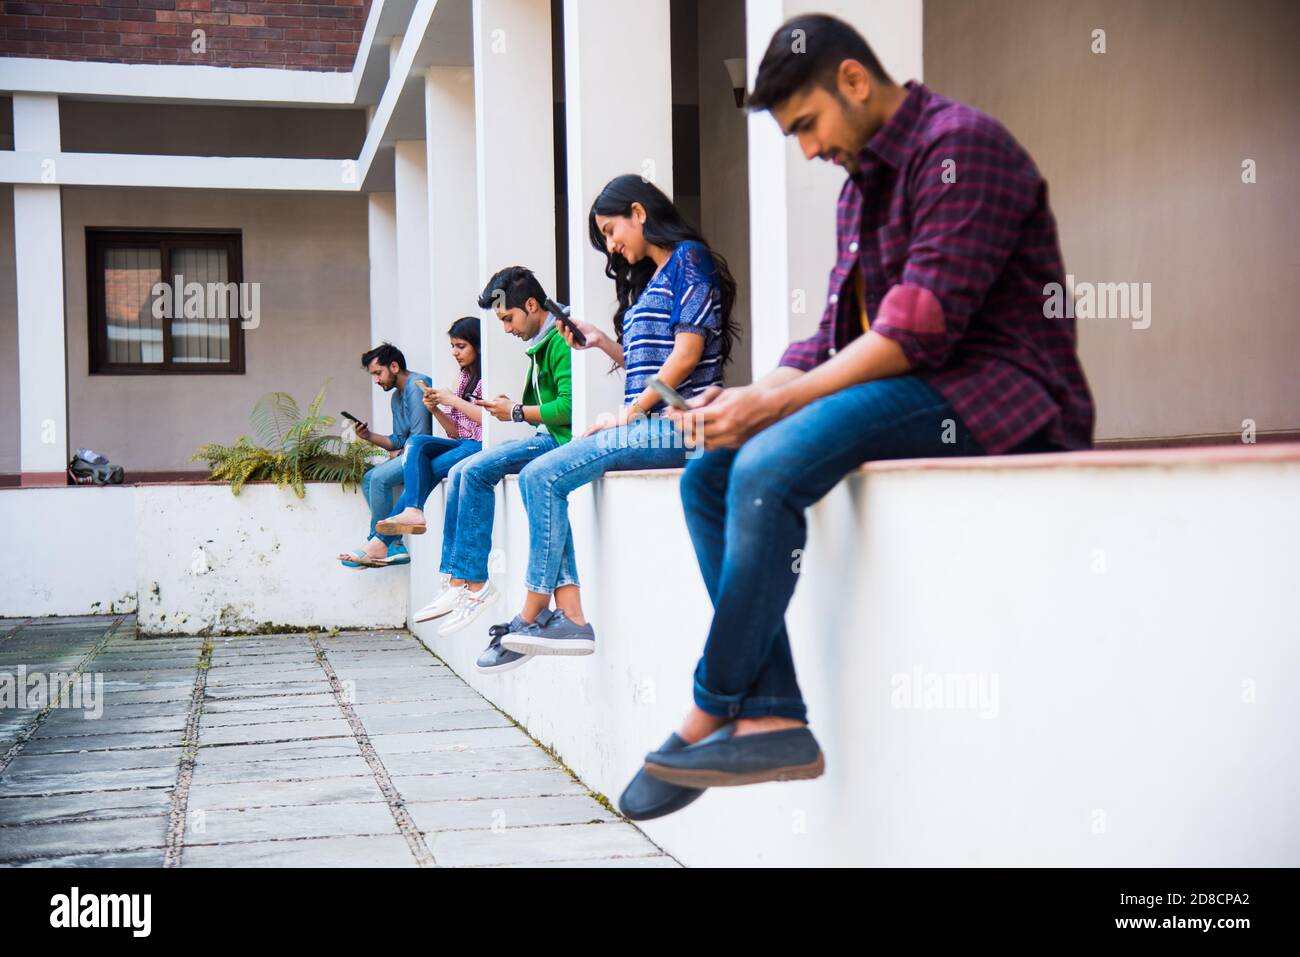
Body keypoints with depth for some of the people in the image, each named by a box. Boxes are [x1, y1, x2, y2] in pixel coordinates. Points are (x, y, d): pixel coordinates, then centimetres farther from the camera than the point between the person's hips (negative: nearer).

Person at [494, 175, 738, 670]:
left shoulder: (688, 258, -4)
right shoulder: (652, 277, 25)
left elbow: (686, 355, -14)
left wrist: (626, 416, -12)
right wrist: (601, 341, 14)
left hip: (674, 425, -10)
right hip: (649, 426, 10)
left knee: (540, 476, -18)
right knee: (540, 476, -1)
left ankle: (532, 617, -10)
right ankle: (570, 620, -10)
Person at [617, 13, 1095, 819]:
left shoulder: (959, 146, -10)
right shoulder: (861, 189, 20)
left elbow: (922, 324, -20)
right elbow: (837, 334, 17)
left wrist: (777, 401, -20)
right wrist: (754, 395, -3)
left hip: (995, 392, -10)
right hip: (907, 389, 10)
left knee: (769, 467, -29)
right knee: (709, 476, -4)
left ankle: (712, 714, -14)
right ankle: (770, 718, -15)